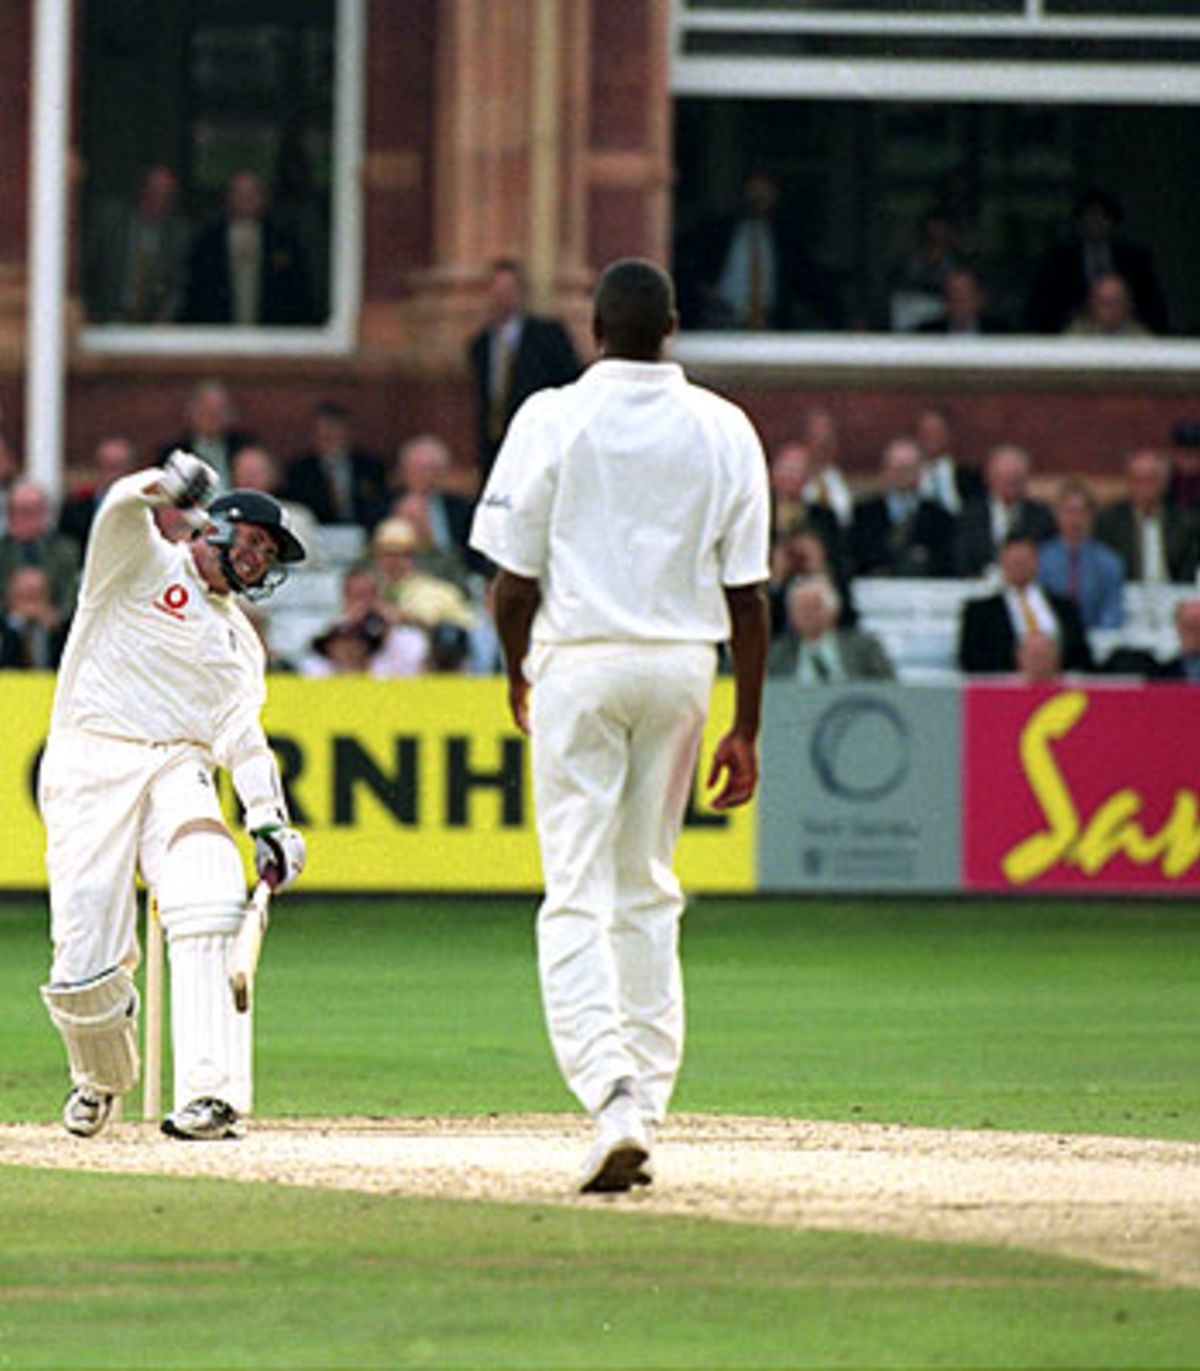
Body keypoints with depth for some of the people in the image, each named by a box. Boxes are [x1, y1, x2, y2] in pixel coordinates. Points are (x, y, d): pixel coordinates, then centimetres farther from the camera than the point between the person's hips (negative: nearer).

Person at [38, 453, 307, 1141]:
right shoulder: (142, 563, 9)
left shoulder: (241, 641, 25)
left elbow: (243, 735, 12)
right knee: (87, 962, -11)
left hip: (179, 770, 4)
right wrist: (165, 487, -38)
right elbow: (122, 510, -14)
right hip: (91, 761, -4)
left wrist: (271, 823, -5)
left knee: (211, 907, -26)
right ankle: (103, 1078, 22)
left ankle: (208, 1096, -31)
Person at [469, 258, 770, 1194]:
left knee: (578, 897, -5)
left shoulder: (553, 420, -6)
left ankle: (611, 1093, -23)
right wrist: (746, 728, 7)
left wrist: (520, 674, 14)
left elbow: (514, 580, -5)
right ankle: (646, 1104, 14)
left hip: (581, 665, -3)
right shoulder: (725, 430, 2)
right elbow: (747, 593, 1)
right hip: (681, 667, 3)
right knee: (648, 893, 15)